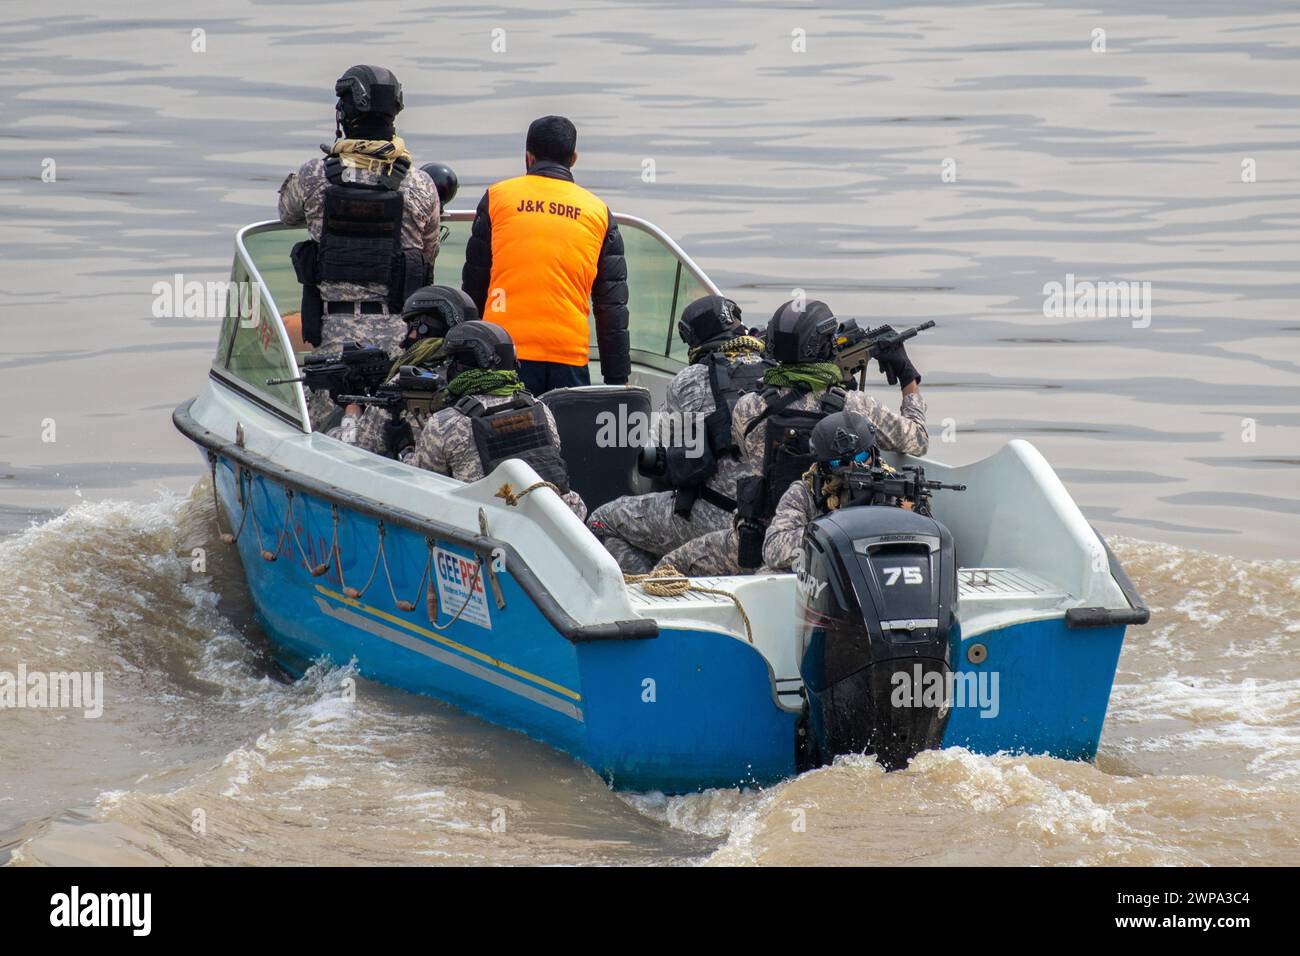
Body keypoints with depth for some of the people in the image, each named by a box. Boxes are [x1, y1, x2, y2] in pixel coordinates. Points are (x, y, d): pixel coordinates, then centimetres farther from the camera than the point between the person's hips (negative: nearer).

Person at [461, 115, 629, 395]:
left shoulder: (497, 197, 9)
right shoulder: (599, 211, 12)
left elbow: (474, 285, 12)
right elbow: (612, 304, 11)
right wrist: (618, 379, 13)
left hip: (506, 352, -1)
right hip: (570, 355, 1)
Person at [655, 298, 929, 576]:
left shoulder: (747, 410, -11)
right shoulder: (856, 407, -10)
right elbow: (917, 440, 6)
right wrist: (908, 377, 21)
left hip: (759, 547, -2)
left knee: (670, 566, 17)